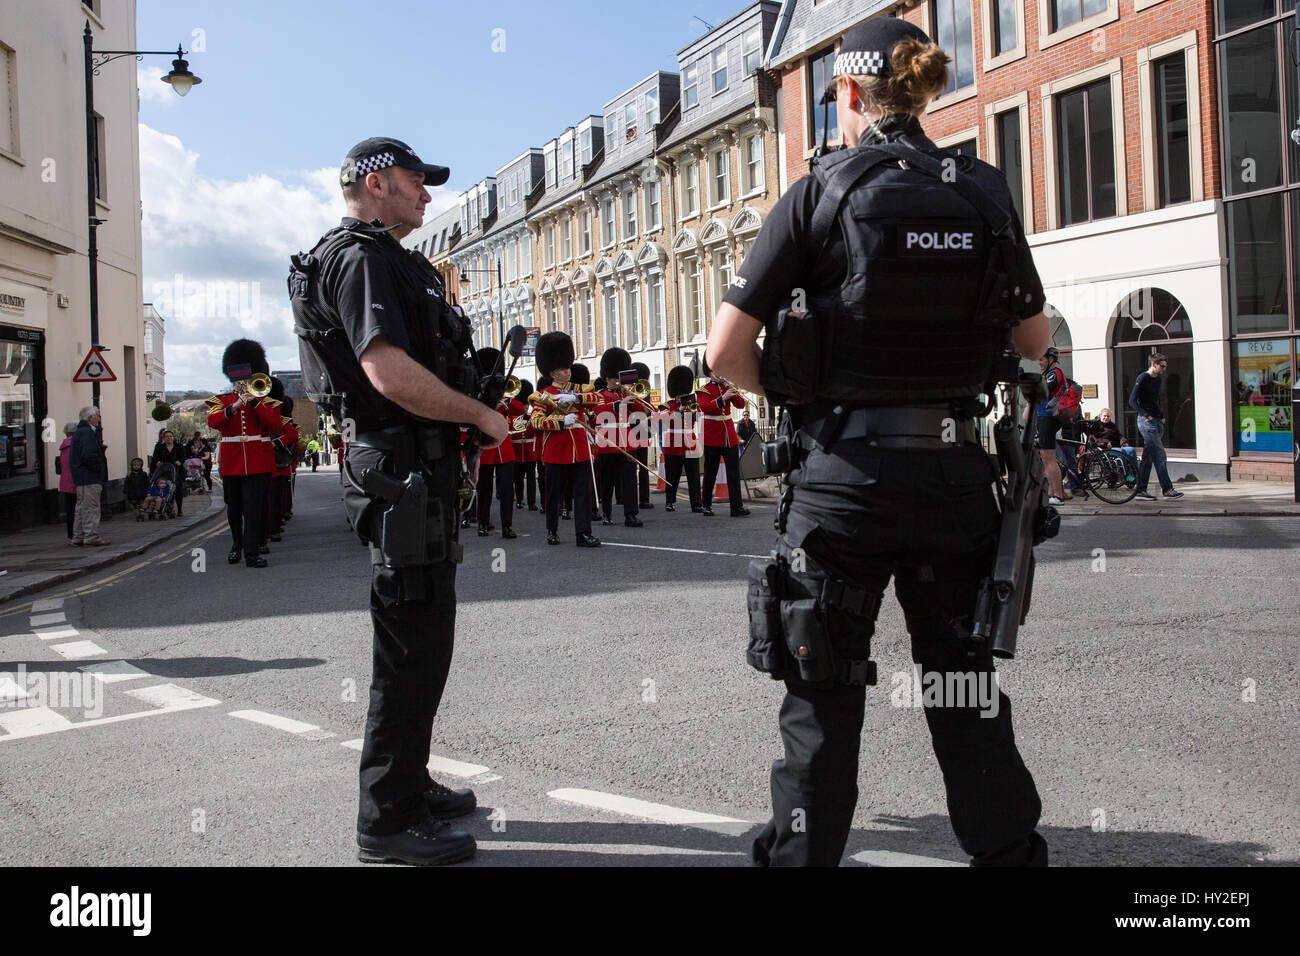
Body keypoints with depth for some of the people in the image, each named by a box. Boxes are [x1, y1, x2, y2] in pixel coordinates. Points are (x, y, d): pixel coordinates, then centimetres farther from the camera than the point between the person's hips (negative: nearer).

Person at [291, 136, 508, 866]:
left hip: (418, 470, 11)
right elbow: (391, 372, -26)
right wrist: (484, 417, -15)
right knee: (415, 646, -5)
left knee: (421, 638, 18)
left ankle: (409, 783, 31)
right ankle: (389, 820, 4)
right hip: (405, 470, -11)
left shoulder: (387, 260, 21)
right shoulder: (362, 258, -13)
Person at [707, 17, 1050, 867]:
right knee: (965, 686, 16)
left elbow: (726, 349, -10)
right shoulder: (986, 194, 4)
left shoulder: (819, 194, -7)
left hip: (844, 474, -3)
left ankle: (801, 854, 19)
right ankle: (1009, 849, 26)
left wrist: (789, 398, 7)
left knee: (824, 698, 9)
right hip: (956, 470, 4)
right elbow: (1035, 344, 14)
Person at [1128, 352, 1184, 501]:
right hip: (1146, 421, -8)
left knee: (1147, 458, 8)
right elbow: (1132, 401, -13)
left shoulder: (1157, 380, 16)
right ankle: (1167, 489, -10)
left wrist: (1161, 416, 14)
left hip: (1157, 421, 8)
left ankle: (1141, 490, 10)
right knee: (1160, 456, -11)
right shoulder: (1143, 378, -9)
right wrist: (1146, 415, -21)